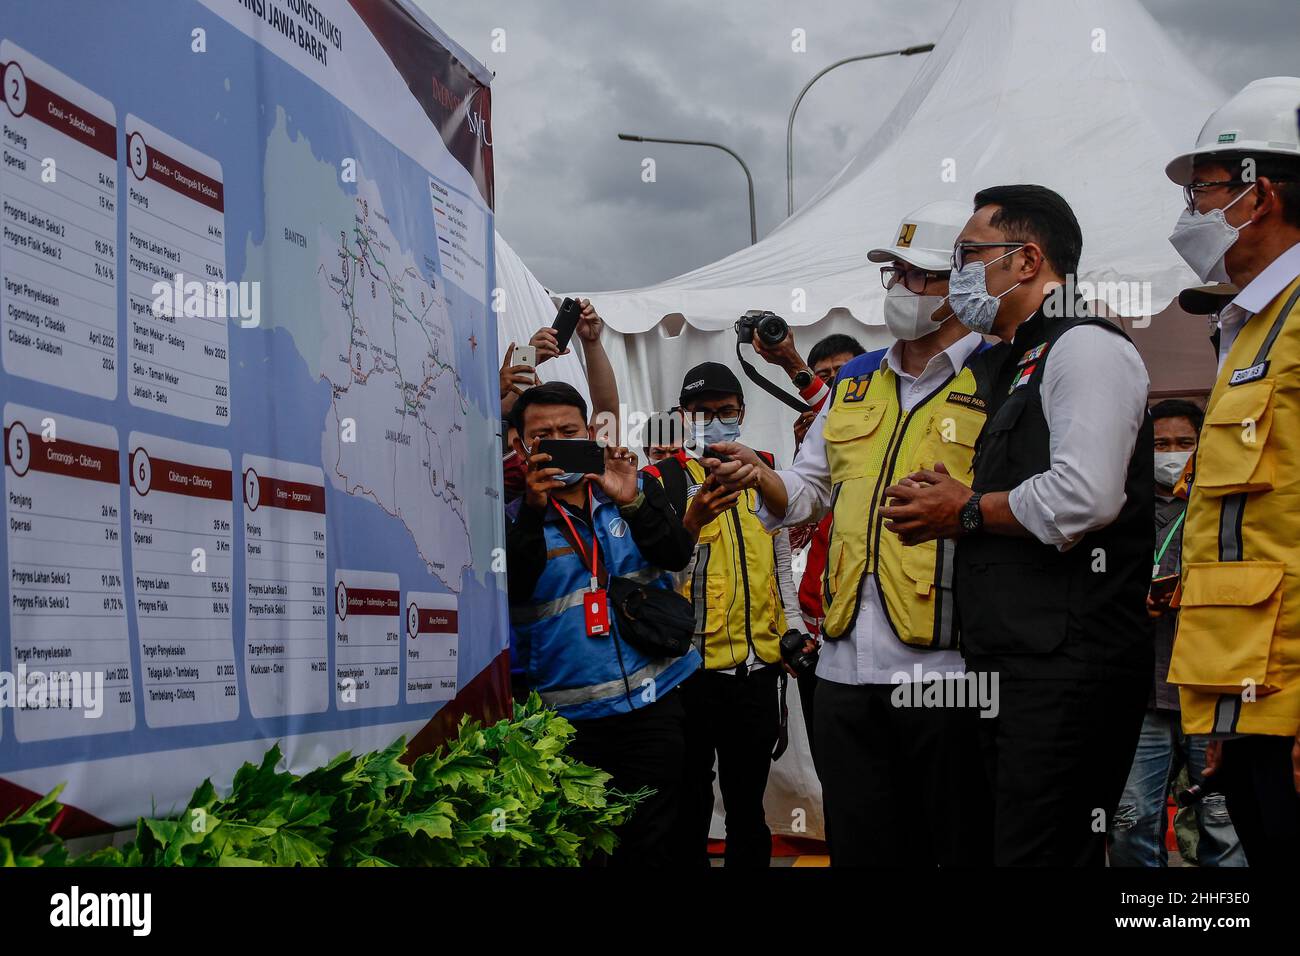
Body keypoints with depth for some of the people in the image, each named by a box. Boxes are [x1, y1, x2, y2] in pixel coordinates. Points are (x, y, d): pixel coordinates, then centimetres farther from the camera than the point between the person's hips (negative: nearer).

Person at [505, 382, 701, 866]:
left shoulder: (636, 488, 6)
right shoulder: (516, 516, 2)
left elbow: (678, 555, -7)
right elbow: (513, 589, -14)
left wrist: (632, 503, -22)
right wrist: (534, 509, -25)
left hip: (655, 699, 1)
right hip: (570, 713, -1)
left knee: (649, 843, 5)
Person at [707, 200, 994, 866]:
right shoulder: (855, 381, 19)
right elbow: (810, 492, 25)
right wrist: (763, 479, 5)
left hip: (948, 668, -6)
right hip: (847, 666, 6)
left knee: (959, 848, 1)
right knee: (860, 846, 12)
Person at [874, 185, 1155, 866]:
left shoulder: (1085, 348, -8)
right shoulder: (1014, 366, 23)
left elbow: (1084, 498, -22)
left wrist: (966, 510, -8)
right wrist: (948, 510, 8)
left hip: (1066, 665, -10)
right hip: (1011, 666, 10)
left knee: (1042, 853, -11)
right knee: (1011, 843, 13)